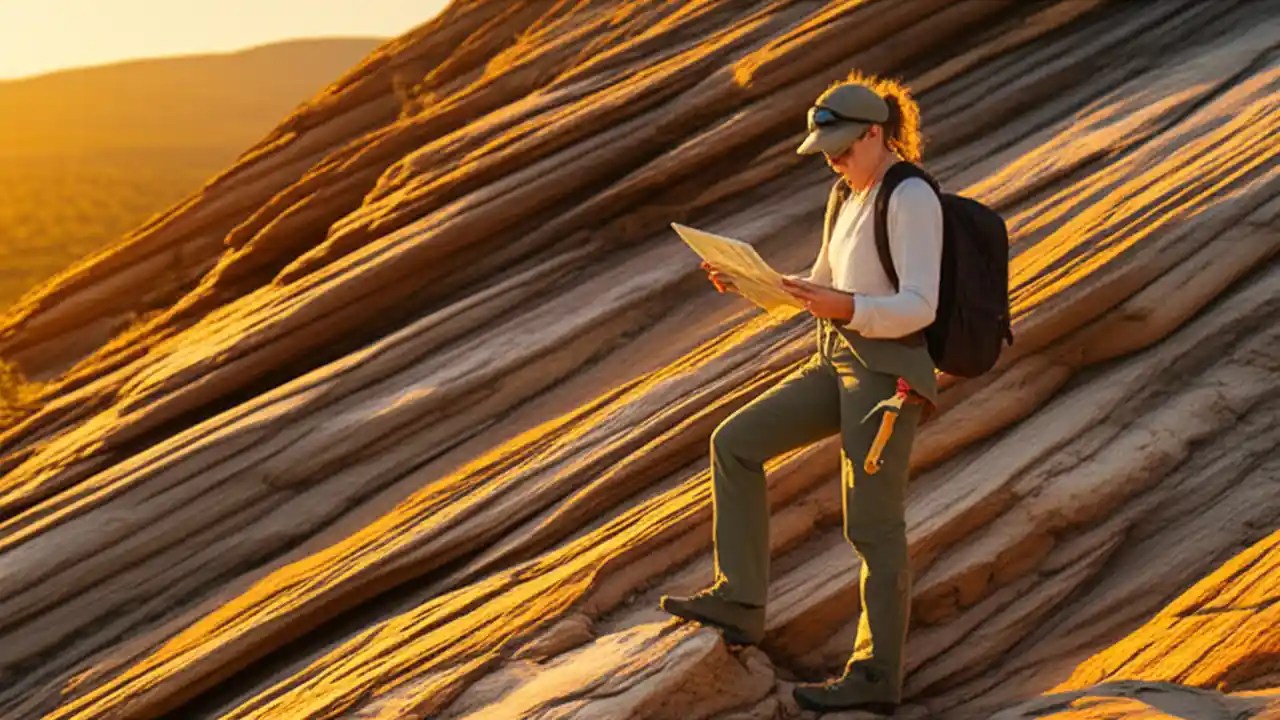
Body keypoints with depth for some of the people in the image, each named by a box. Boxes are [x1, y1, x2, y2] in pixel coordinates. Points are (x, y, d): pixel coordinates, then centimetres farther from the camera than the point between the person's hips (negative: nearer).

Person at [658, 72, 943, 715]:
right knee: (735, 443, 2)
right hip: (840, 363, 9)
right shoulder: (847, 195, 14)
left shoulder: (912, 199, -14)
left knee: (872, 526, -3)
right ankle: (739, 603, 2)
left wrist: (845, 309, -36)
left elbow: (919, 307, -21)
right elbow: (821, 287, 22)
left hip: (889, 373, -9)